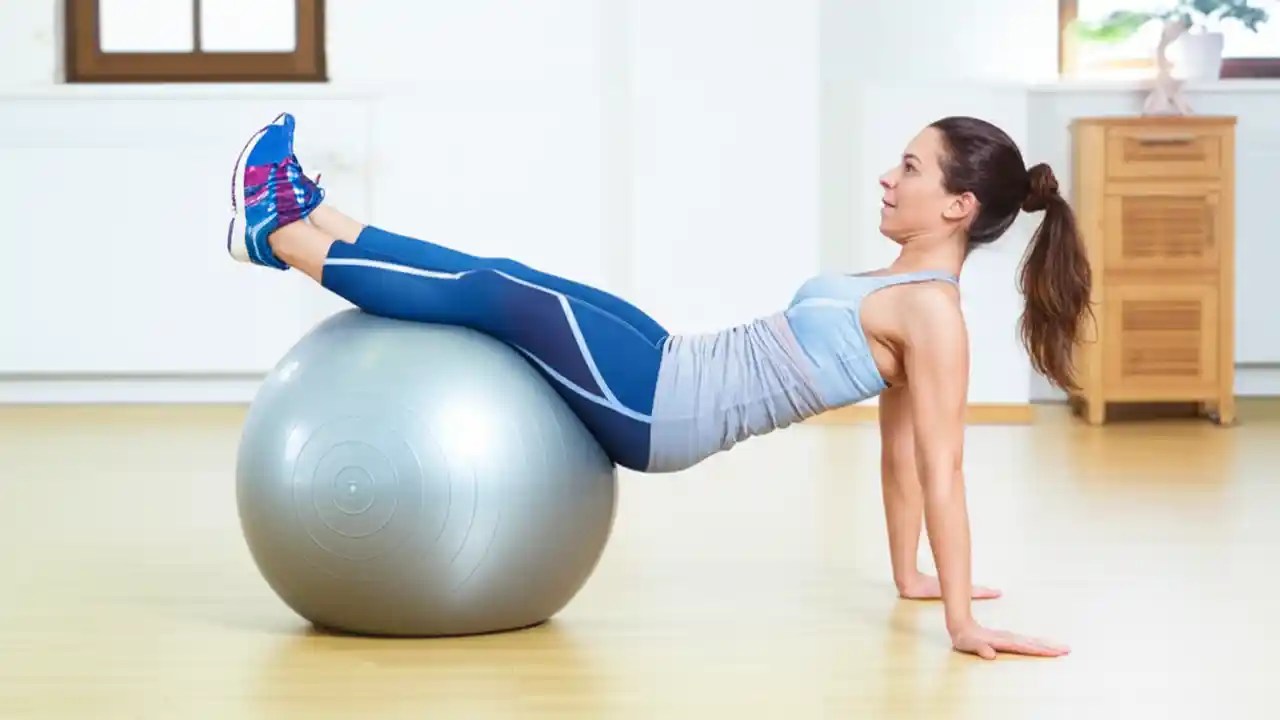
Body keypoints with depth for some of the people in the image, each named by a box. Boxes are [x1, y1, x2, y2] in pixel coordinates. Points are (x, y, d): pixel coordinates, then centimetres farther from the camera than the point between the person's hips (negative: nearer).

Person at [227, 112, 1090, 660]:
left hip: (661, 408, -8)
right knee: (493, 281, 11)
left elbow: (939, 467, -21)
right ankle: (304, 219, 25)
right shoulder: (903, 289, 9)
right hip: (671, 370, 8)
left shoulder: (932, 312, -18)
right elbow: (898, 444, 14)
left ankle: (278, 237, 11)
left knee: (488, 294, -1)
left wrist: (962, 621, -23)